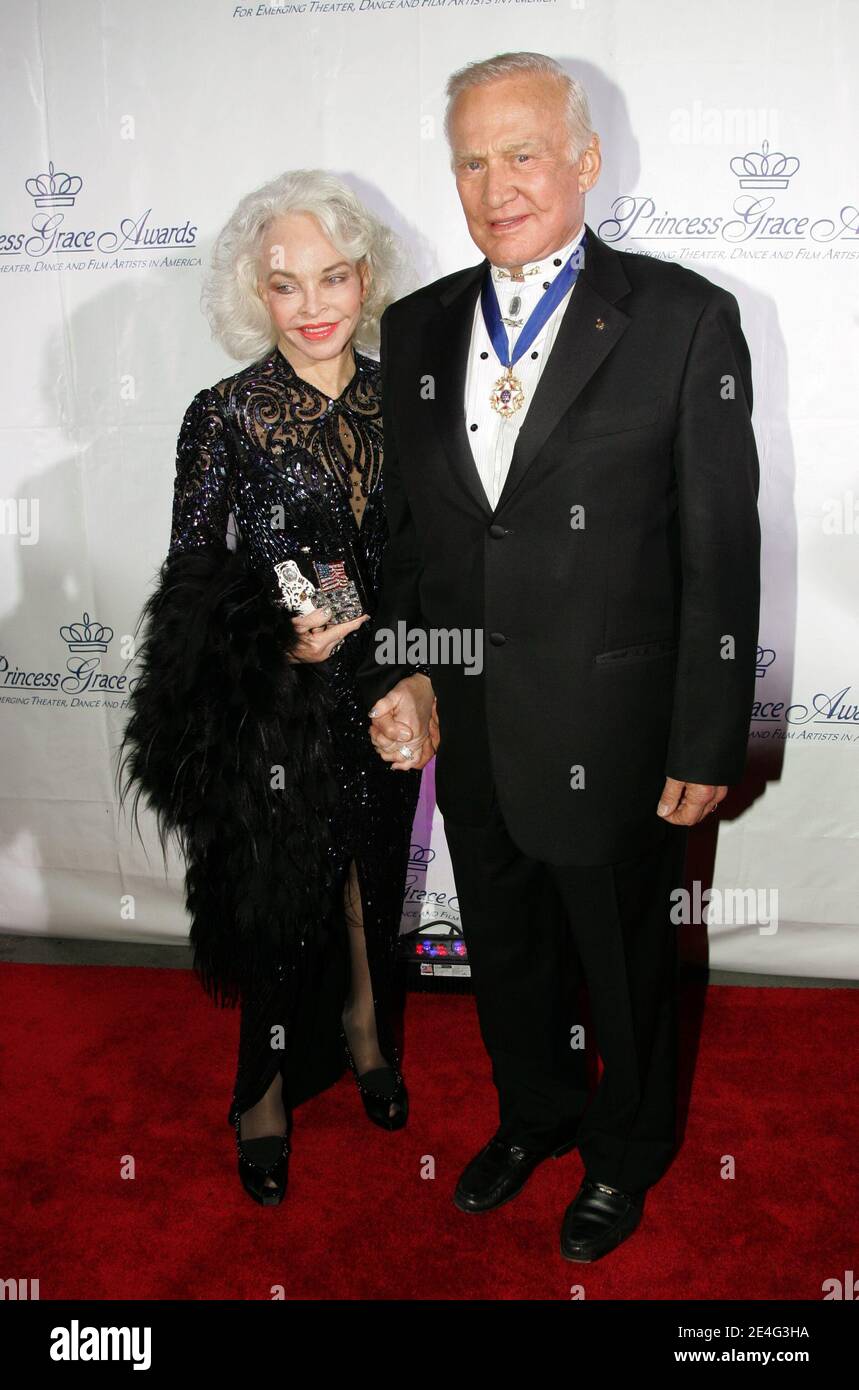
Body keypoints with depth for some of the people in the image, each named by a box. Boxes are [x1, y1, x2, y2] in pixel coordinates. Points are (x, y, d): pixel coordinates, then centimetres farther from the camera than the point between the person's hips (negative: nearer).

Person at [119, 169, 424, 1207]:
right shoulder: (224, 416, -9)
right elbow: (191, 584, -8)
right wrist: (276, 642, -23)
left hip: (381, 692, 4)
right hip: (272, 712, -3)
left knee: (373, 883, 19)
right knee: (279, 898, 9)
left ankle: (367, 1034, 46)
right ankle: (268, 1094, 34)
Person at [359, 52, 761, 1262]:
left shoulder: (683, 319, -9)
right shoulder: (415, 328, 4)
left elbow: (721, 549, -10)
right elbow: (400, 525, 9)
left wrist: (708, 744, -11)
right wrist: (395, 672, -3)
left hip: (608, 738, -4)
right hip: (466, 733, 4)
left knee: (624, 963, 18)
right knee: (505, 954, 23)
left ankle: (628, 1149, 47)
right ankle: (535, 1115, 52)